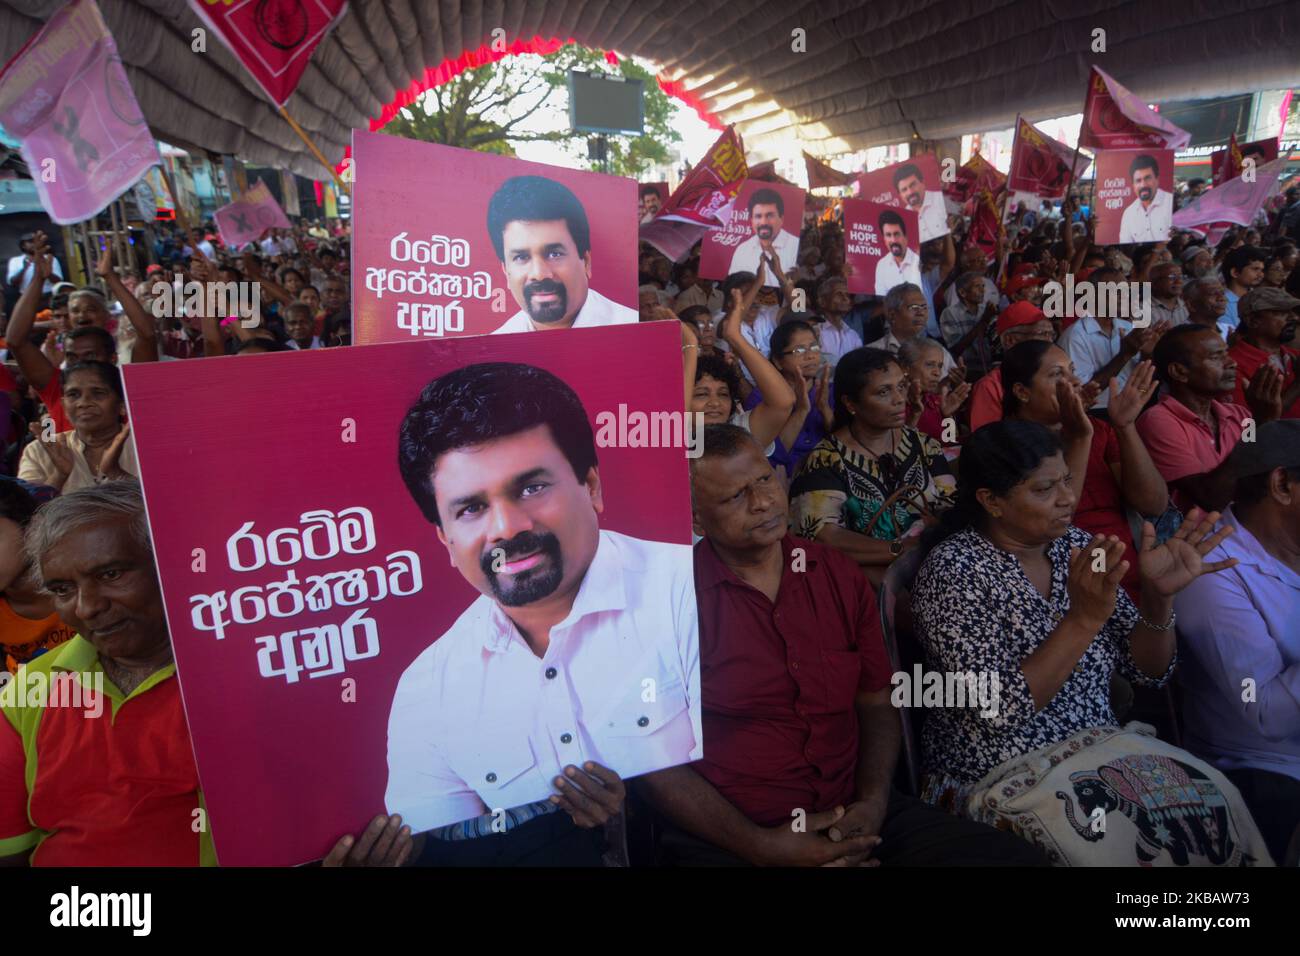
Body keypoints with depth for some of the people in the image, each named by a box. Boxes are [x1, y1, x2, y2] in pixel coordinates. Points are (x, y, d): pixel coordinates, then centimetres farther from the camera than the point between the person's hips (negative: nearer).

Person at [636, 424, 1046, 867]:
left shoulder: (839, 576, 6)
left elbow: (876, 704, 11)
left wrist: (873, 804, -6)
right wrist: (759, 845, -14)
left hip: (851, 819, 5)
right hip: (725, 836, -5)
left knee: (1015, 856, -9)